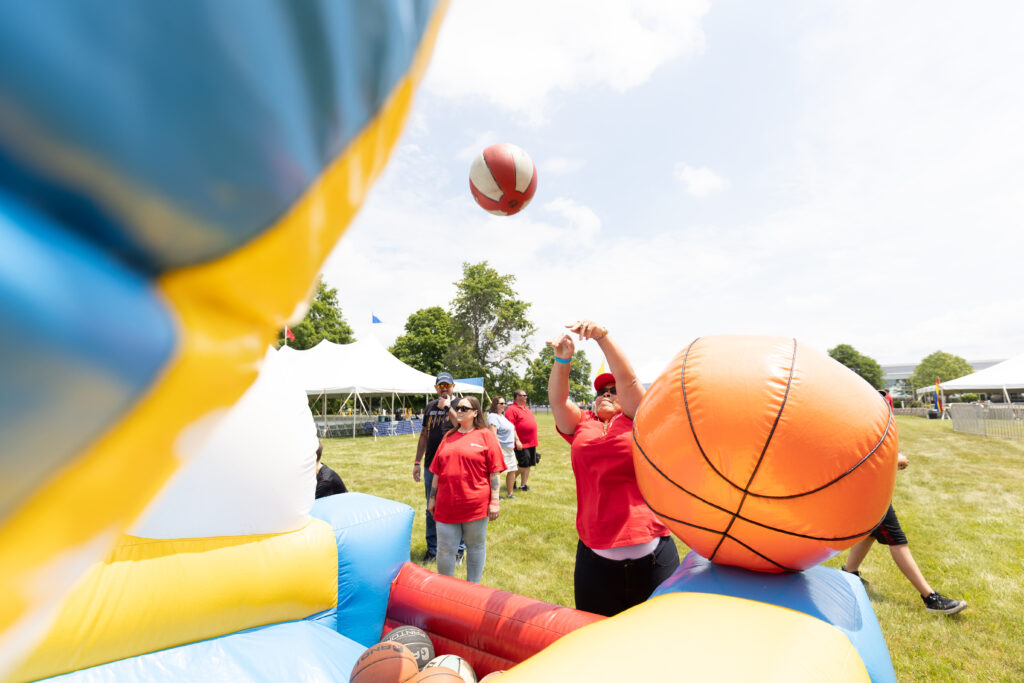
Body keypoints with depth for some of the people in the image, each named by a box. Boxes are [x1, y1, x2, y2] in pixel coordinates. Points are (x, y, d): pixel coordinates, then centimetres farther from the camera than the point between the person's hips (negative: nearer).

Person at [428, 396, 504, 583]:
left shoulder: (485, 435, -4)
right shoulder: (449, 436, 10)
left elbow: (494, 472, -6)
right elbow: (437, 471, 14)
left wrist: (494, 501, -9)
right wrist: (432, 498, 14)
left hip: (476, 504, -4)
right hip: (447, 505, 4)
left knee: (476, 546, 13)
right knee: (445, 549, 9)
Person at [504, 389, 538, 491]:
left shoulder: (526, 408, 17)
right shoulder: (511, 409, -11)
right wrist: (517, 441, -21)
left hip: (531, 442, 8)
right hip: (522, 444, -8)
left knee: (528, 465, 10)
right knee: (523, 465, -6)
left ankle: (523, 484, 20)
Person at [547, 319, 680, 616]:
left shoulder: (634, 421, 2)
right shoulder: (581, 427, 9)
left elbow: (628, 379, -11)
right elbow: (557, 399, -4)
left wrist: (602, 336, -21)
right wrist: (562, 360, -18)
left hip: (649, 555, -2)